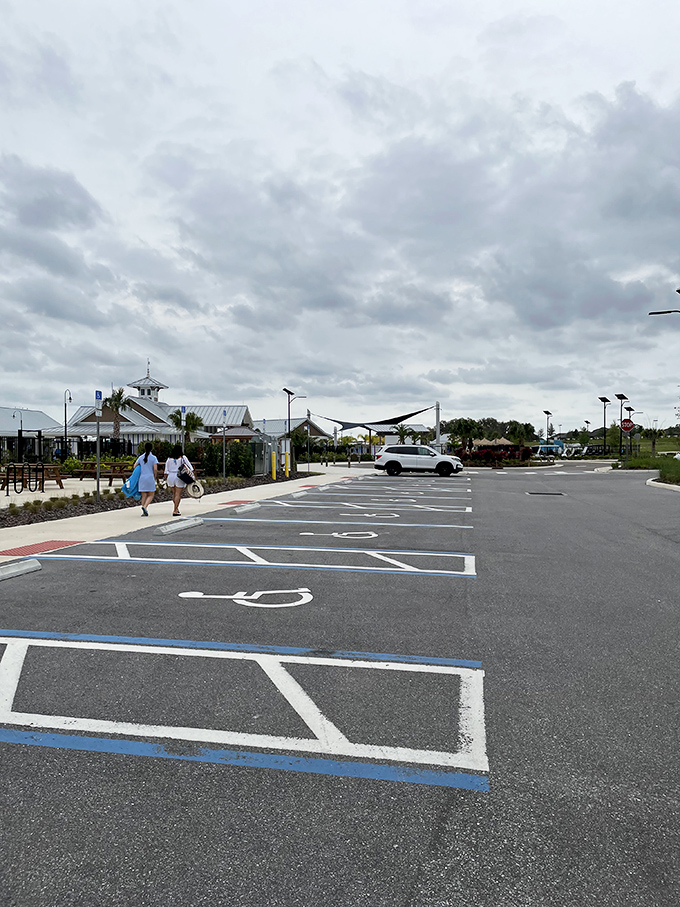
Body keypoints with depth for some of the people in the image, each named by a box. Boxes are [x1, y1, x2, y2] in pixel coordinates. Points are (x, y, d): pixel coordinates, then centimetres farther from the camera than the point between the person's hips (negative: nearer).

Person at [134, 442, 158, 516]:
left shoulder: (141, 457, 6)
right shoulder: (153, 458, -4)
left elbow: (135, 466, 7)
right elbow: (155, 469, -10)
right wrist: (155, 478, 4)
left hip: (142, 478, 4)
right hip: (150, 478, -4)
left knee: (144, 496, 8)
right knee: (151, 495, 6)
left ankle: (144, 512, 5)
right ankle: (144, 507, -17)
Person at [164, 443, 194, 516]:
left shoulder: (169, 458, 5)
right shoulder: (182, 457, -3)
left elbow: (166, 470, 6)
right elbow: (189, 465, -8)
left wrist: (166, 478, 13)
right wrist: (192, 474, -7)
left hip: (171, 477, 4)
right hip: (179, 477, -4)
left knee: (174, 493, 20)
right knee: (178, 494, -3)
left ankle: (176, 508, 32)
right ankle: (175, 511, -7)